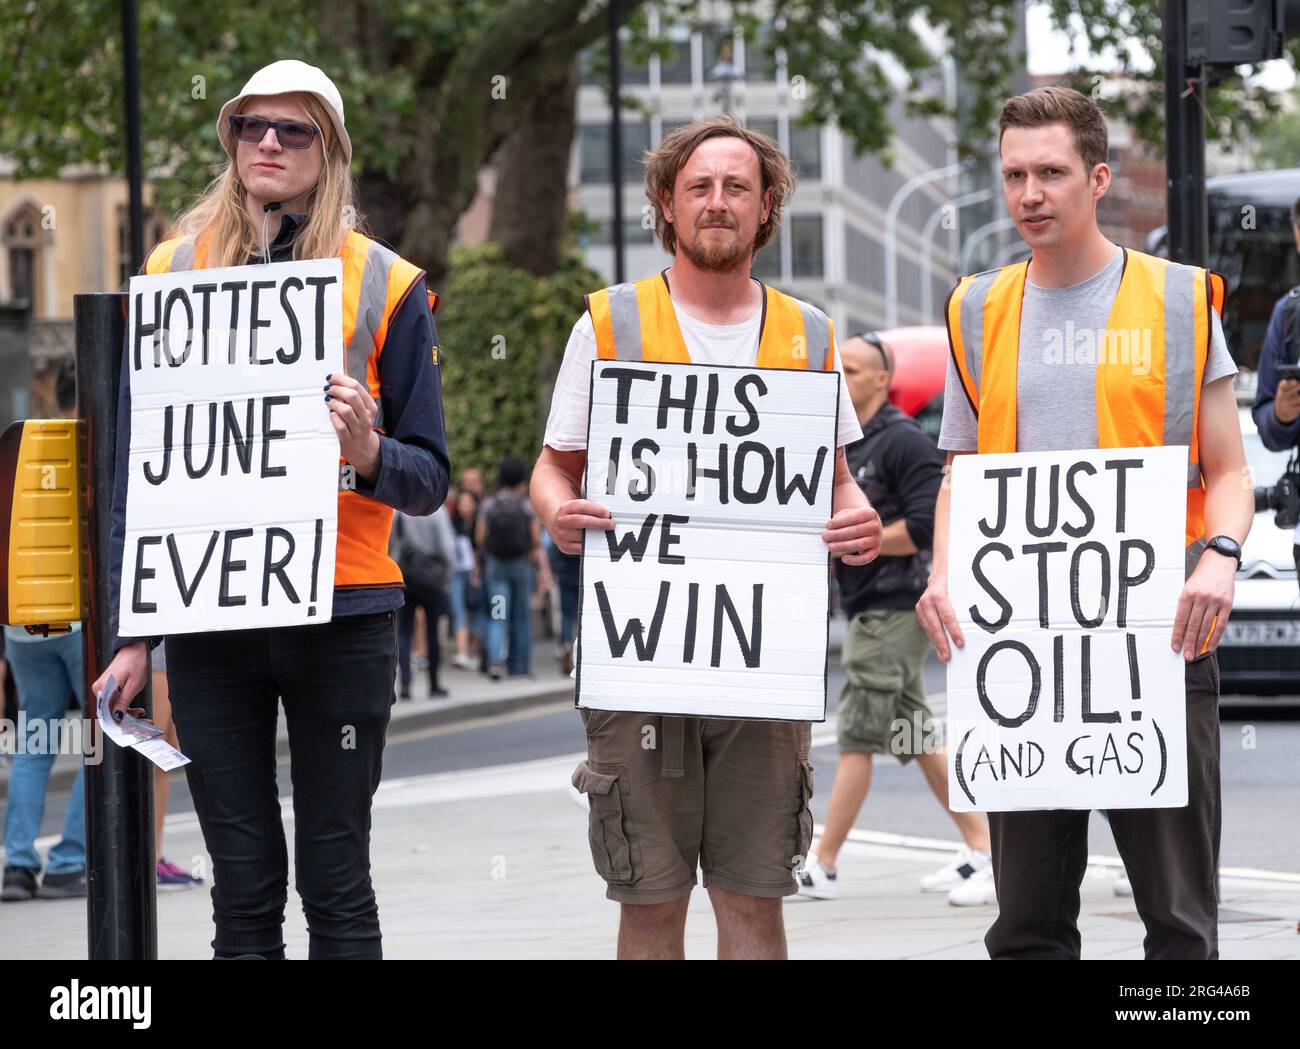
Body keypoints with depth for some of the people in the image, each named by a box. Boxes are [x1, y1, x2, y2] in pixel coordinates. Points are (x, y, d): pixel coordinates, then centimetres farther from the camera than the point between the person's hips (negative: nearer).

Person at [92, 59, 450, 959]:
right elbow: (136, 469, 10)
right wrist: (132, 632, 5)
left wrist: (369, 452, -19)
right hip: (208, 611, 2)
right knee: (245, 885, 4)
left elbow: (429, 480, 4)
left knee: (336, 884, 0)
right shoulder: (175, 272, 8)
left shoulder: (385, 286, 3)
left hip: (341, 613, -2)